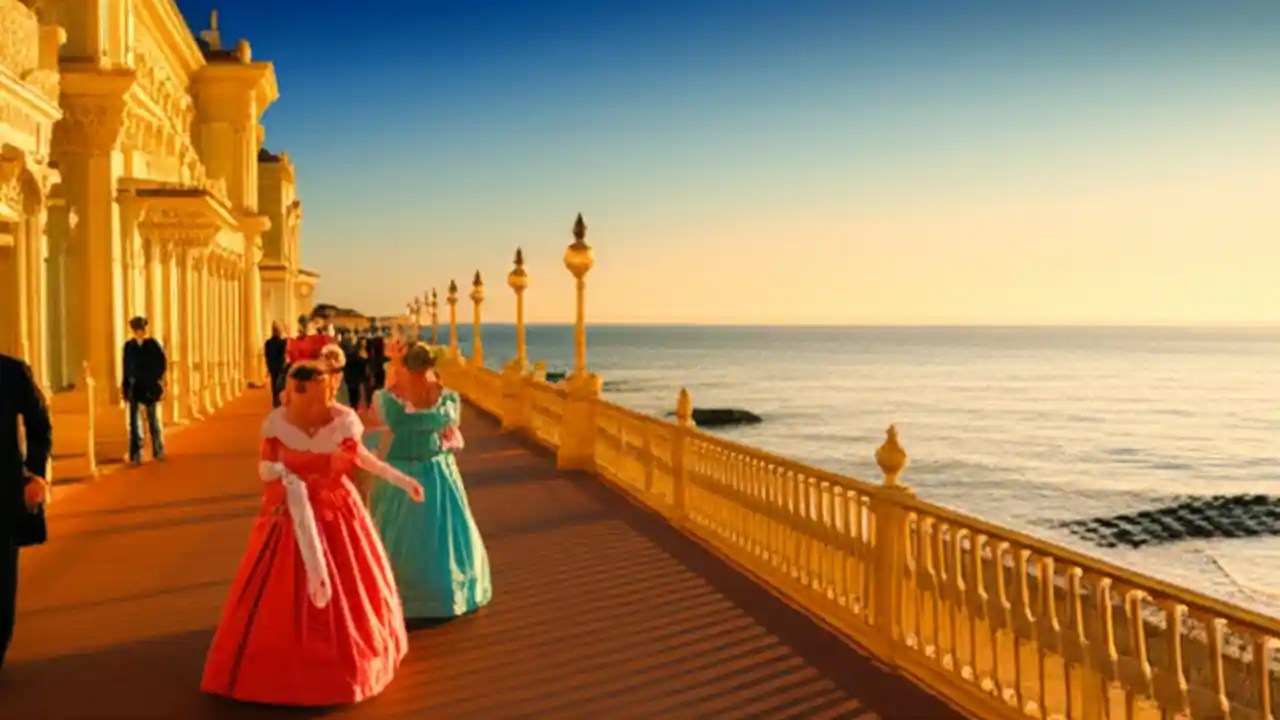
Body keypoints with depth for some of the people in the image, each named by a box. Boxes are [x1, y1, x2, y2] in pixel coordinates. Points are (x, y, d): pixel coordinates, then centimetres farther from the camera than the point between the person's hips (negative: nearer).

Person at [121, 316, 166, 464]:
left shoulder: (153, 345, -3)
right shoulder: (129, 345, 4)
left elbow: (162, 364, -1)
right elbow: (126, 366, 5)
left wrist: (156, 380, -10)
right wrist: (125, 386, 1)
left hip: (149, 386, -2)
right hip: (134, 386, 2)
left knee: (153, 418, 6)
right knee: (134, 420, -2)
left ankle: (158, 451, 18)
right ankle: (136, 454, -1)